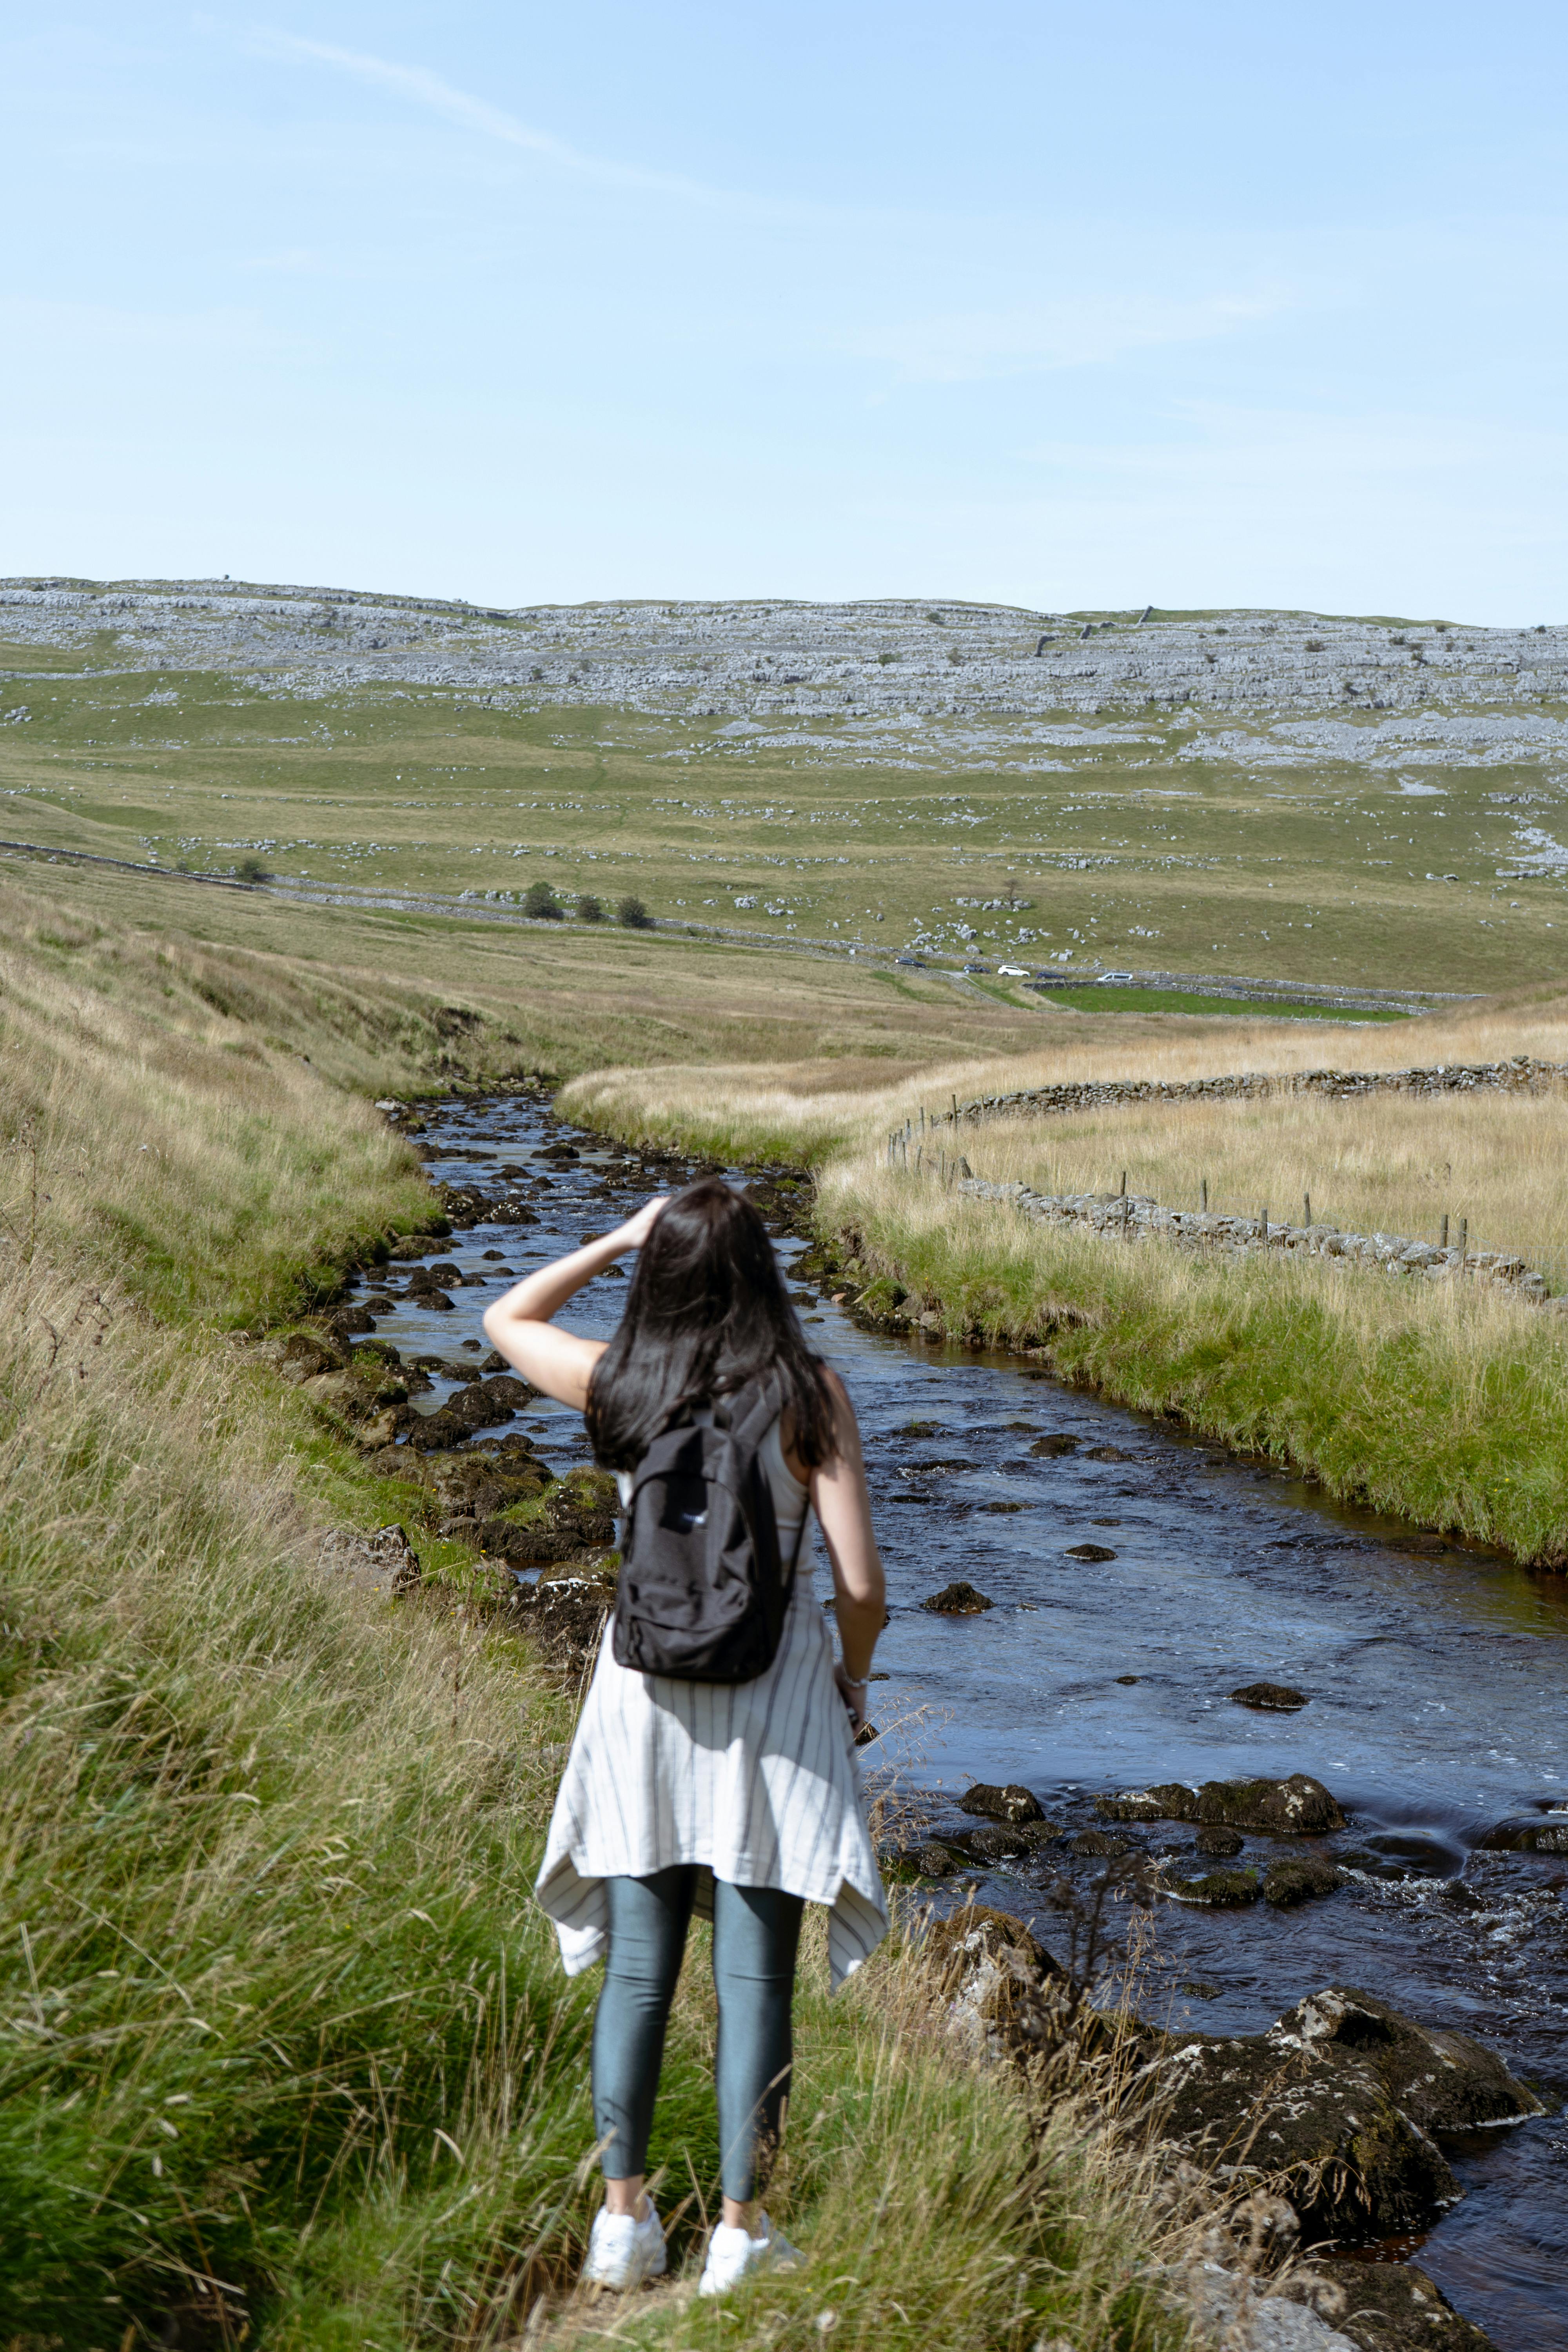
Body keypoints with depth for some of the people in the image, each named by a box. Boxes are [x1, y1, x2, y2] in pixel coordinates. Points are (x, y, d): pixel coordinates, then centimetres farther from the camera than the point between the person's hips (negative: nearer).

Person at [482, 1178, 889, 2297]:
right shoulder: (808, 1393, -12)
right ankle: (741, 2232, 12)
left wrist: (614, 1240, 15)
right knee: (755, 1978, 5)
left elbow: (506, 1319, 18)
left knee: (638, 1967, 13)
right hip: (771, 1701, -3)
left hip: (644, 1690, 3)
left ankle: (624, 2218, 20)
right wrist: (854, 1677, 6)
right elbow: (861, 1583, -13)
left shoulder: (617, 1385, -4)